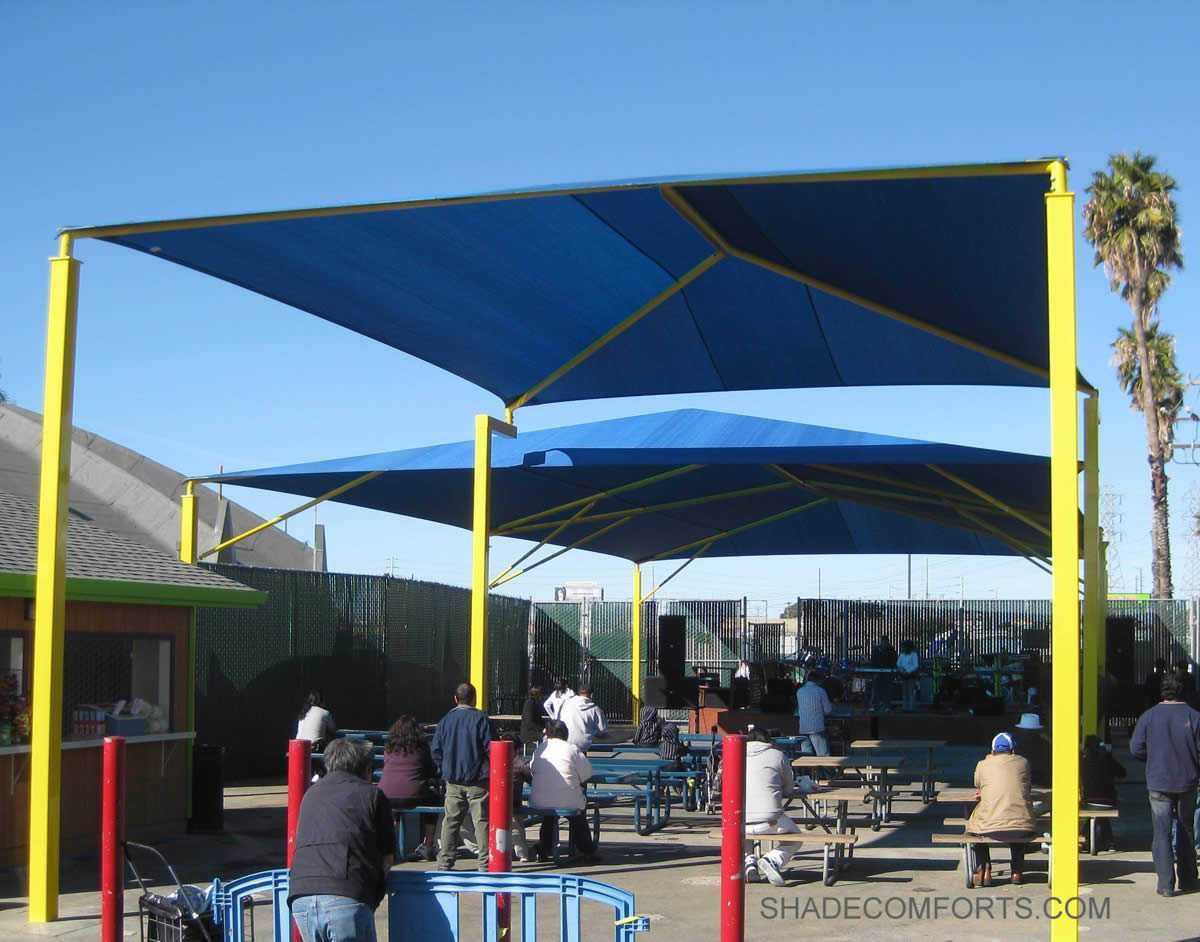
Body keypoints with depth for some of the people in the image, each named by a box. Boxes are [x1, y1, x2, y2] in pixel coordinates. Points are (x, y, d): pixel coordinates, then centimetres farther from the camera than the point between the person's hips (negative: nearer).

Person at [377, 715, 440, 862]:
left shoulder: (388, 748, 11)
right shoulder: (421, 748, 4)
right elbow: (432, 771, 13)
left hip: (387, 798, 3)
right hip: (413, 798, -3)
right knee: (435, 799, 27)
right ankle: (427, 847, 23)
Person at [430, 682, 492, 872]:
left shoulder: (445, 720, 5)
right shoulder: (480, 718, -8)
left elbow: (435, 751, 6)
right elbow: (490, 747, -9)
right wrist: (491, 767, 8)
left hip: (453, 781, 3)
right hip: (477, 779, -3)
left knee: (451, 820, 10)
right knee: (481, 820, 1)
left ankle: (445, 862, 11)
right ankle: (485, 862, 0)